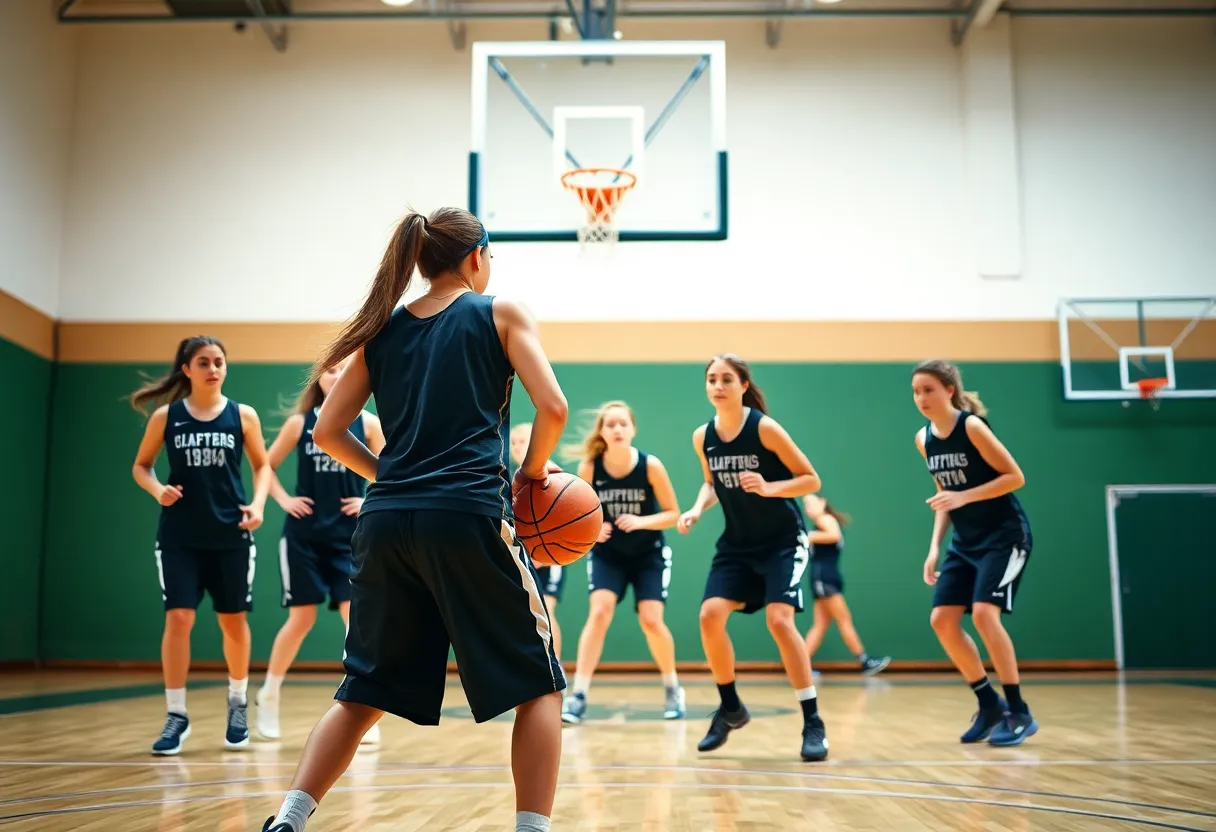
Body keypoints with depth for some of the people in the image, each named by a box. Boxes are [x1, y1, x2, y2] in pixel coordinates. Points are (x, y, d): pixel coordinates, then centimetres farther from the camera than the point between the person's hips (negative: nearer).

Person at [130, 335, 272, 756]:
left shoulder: (243, 415, 0)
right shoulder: (165, 416, 1)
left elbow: (262, 465, 9)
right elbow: (141, 466, 10)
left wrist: (258, 504, -9)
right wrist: (158, 490, -11)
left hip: (230, 534, 0)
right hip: (179, 535, 0)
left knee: (234, 621, 9)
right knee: (178, 619, -8)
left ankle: (237, 704, 30)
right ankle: (177, 714, 4)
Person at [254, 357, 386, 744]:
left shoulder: (367, 423, 0)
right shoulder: (299, 422, 1)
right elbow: (266, 466, 9)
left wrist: (370, 501, -6)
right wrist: (284, 500, -3)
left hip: (349, 536, 0)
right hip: (304, 535, 0)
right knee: (300, 619, 5)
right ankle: (269, 695, 28)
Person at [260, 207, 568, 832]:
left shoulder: (383, 329, 16)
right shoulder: (500, 312, 6)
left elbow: (328, 432, 14)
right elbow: (552, 407, -6)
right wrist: (531, 473, 9)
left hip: (385, 523, 5)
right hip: (468, 519, -5)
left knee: (365, 692, 17)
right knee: (537, 685, 8)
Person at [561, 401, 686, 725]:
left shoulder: (651, 465, -19)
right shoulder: (588, 467, -16)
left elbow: (673, 513, -11)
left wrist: (641, 522, -28)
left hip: (649, 554, -1)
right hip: (607, 553, 1)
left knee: (651, 620, -9)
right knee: (599, 612, -18)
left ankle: (673, 688, 17)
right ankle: (578, 696, -16)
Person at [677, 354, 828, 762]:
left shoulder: (765, 427, -17)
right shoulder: (702, 437, -2)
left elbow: (811, 480, -13)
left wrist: (770, 488, -30)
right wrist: (697, 509, -3)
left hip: (782, 541, -5)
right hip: (737, 544, 5)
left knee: (779, 619, -20)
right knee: (710, 615, -11)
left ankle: (813, 722, -8)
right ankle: (730, 708, 11)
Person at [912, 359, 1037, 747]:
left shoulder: (972, 426, -16)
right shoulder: (924, 439, 4)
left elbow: (1015, 476, -16)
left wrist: (965, 497, -26)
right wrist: (934, 548, 7)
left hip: (1005, 535, -8)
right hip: (965, 541, 8)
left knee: (984, 613, -21)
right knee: (942, 620, -1)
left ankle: (1020, 713, -7)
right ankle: (990, 705, 15)